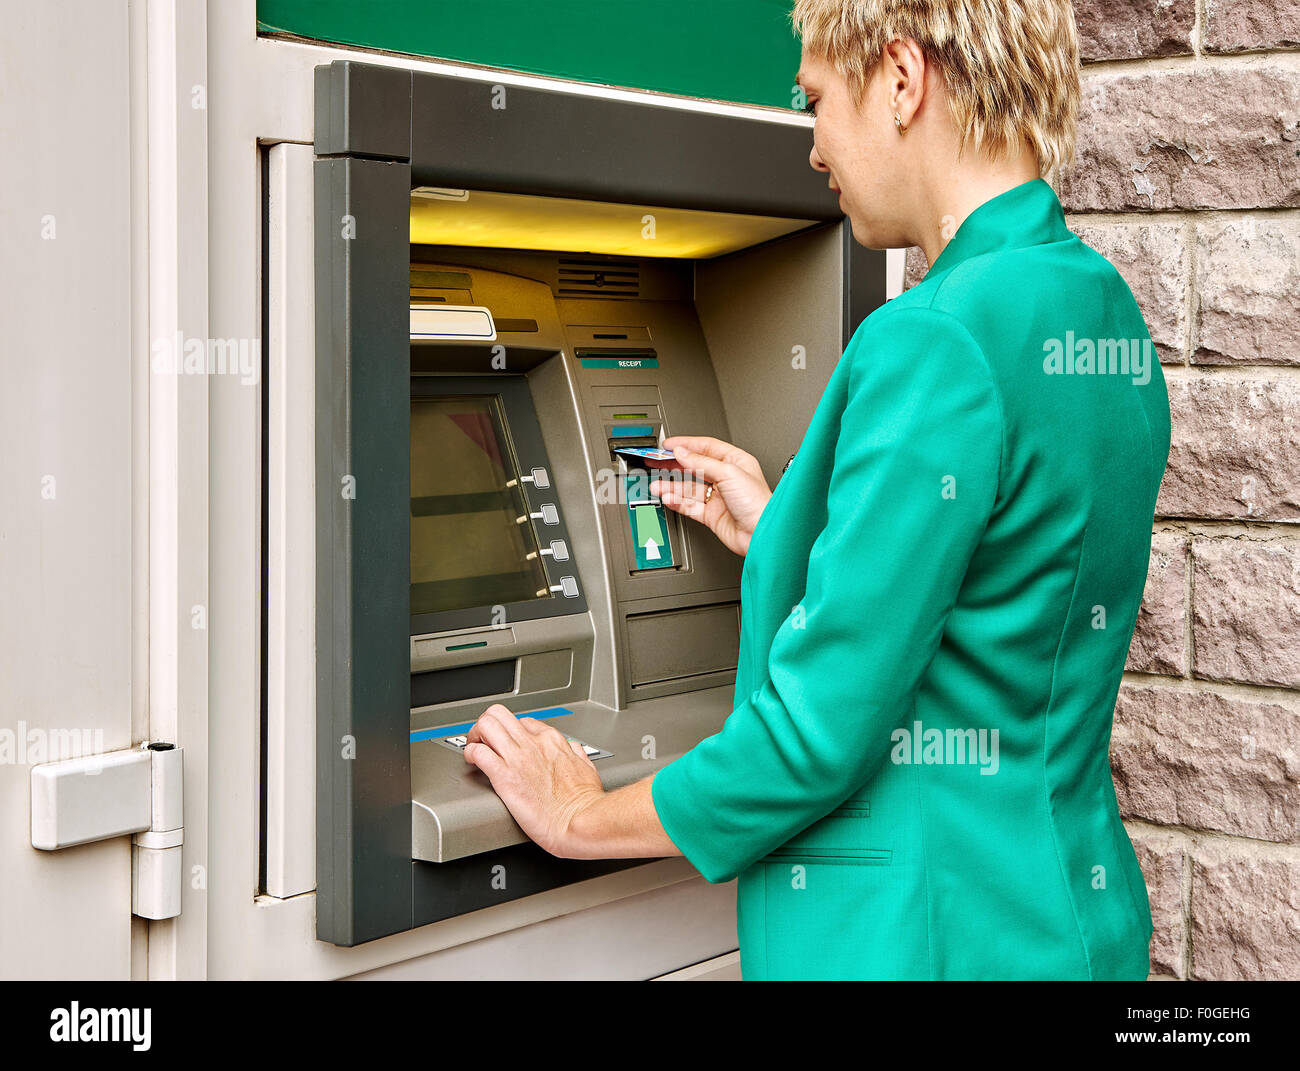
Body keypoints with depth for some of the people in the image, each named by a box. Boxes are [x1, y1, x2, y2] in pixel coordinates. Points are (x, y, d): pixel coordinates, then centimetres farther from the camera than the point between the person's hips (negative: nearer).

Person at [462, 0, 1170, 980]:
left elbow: (820, 727, -22)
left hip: (914, 934, -9)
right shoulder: (1108, 315, 6)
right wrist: (784, 537, 24)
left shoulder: (937, 340, -23)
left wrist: (582, 817, -7)